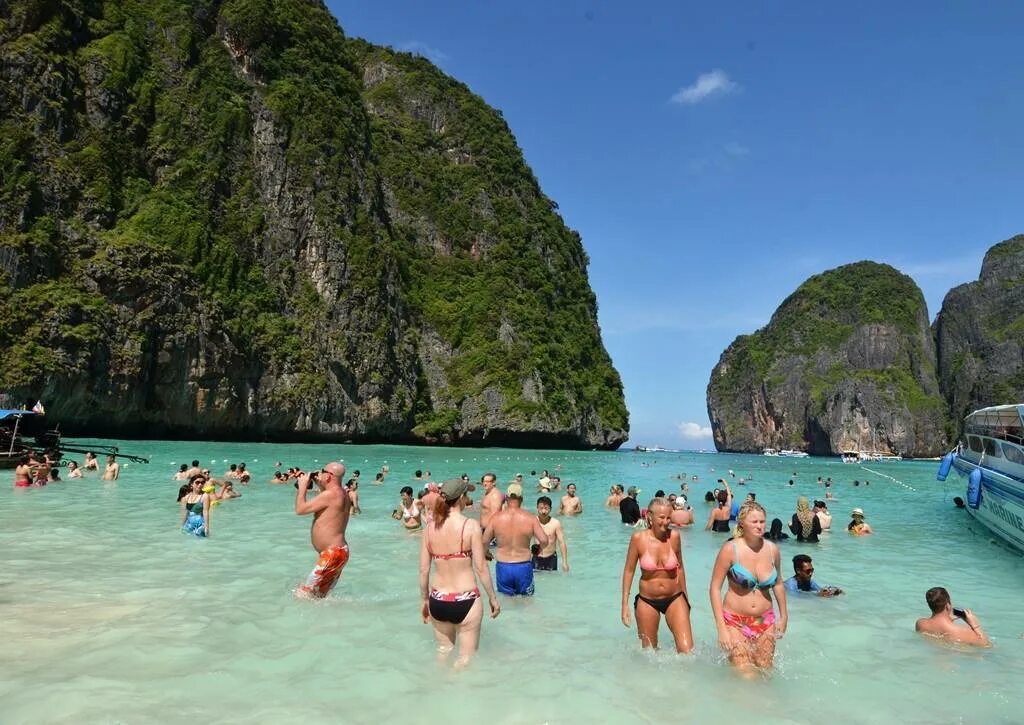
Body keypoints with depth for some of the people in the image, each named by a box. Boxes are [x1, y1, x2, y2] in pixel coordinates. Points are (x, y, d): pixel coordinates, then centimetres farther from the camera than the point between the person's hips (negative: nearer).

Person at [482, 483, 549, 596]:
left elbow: (484, 541, -3)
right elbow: (544, 541, -12)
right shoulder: (530, 518, -9)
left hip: (502, 567, 1)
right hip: (524, 567, -1)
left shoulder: (496, 518, -7)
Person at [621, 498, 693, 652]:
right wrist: (625, 604, -4)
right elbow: (629, 570, -4)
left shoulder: (674, 536, -10)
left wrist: (685, 596, 15)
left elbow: (679, 568, 5)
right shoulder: (638, 538, -14)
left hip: (674, 599, 1)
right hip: (647, 601, -1)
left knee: (687, 651, -7)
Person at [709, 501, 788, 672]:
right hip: (736, 622, -4)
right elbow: (714, 588, -12)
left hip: (765, 621, 4)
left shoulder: (772, 549, -3)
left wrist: (784, 616, 18)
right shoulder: (730, 549, -15)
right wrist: (721, 628, -16)